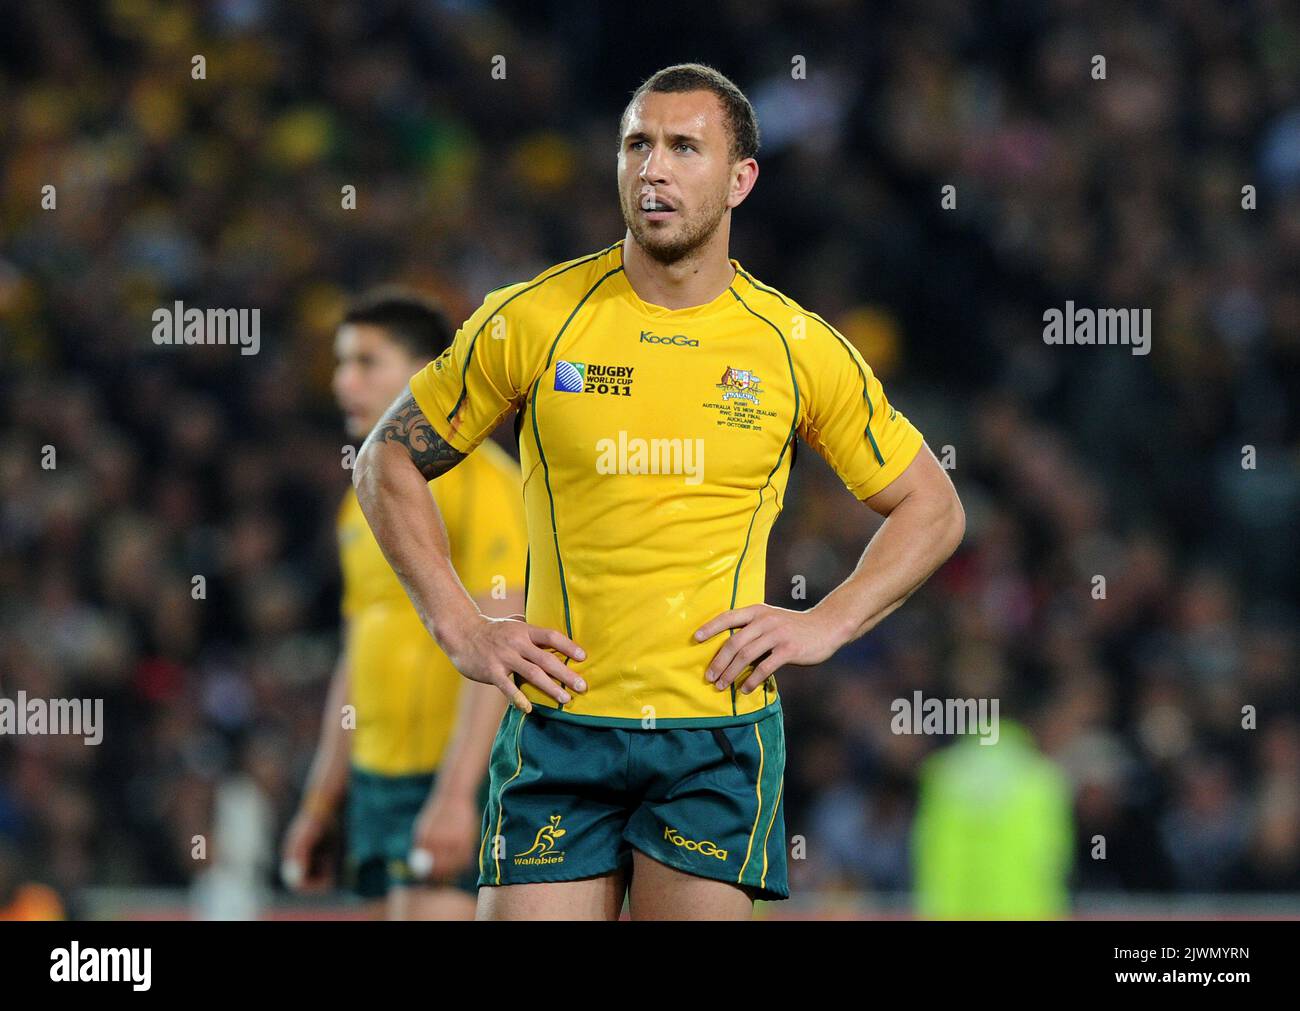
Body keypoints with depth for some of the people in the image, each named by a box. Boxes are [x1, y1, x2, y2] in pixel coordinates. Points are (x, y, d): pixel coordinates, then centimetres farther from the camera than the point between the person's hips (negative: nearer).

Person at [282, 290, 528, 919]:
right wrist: (320, 805, 21)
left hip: (461, 777, -8)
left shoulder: (478, 482, -9)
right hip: (376, 782, 8)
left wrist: (454, 795, -24)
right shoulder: (365, 500, 18)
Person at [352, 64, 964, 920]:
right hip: (560, 724, 0)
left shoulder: (799, 348, 4)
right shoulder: (532, 321, 1)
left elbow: (933, 510, 15)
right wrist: (461, 629, 3)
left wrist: (825, 626, 2)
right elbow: (389, 462, 12)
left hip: (720, 735, 0)